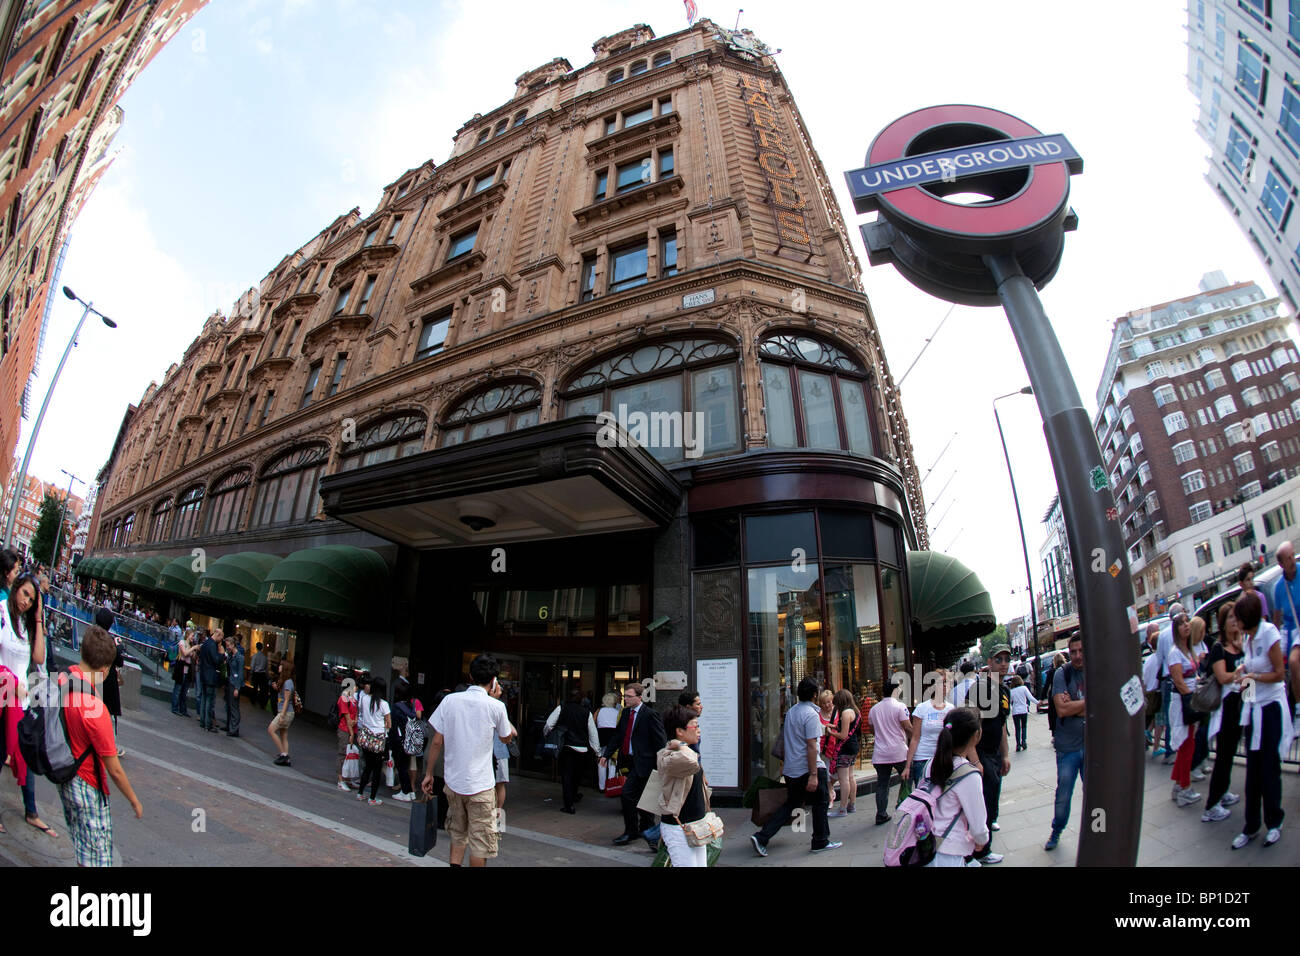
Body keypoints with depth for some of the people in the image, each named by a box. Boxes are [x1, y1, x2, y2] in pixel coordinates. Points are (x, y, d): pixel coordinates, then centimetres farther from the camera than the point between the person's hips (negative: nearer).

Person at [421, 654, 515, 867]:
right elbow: (506, 738, 5)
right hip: (480, 786, -4)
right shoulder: (496, 706, -12)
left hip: (453, 782, 4)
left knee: (458, 834, 23)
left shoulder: (449, 700, -4)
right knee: (480, 842, 9)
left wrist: (429, 774, 12)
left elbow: (437, 742, -1)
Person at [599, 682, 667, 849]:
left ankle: (631, 831, 6)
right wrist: (606, 754, 5)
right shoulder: (625, 713, 9)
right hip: (629, 760, 7)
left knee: (628, 793, -11)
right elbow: (617, 735, 13)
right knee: (639, 796, 16)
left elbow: (660, 740, -12)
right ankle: (647, 829, 31)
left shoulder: (650, 714, -13)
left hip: (642, 762, -7)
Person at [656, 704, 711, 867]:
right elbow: (690, 762, -42)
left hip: (697, 823, 9)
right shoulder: (665, 757, -22)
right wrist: (681, 745, -27)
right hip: (677, 829, -9)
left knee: (702, 863, 12)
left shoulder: (690, 751, 9)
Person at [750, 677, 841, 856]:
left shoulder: (790, 712, 10)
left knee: (790, 804, 13)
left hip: (791, 769, 8)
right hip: (807, 768, -8)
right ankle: (820, 842, 23)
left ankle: (762, 837, 5)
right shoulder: (811, 714, -16)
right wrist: (813, 774, -20)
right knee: (820, 803, 12)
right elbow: (811, 746, -20)